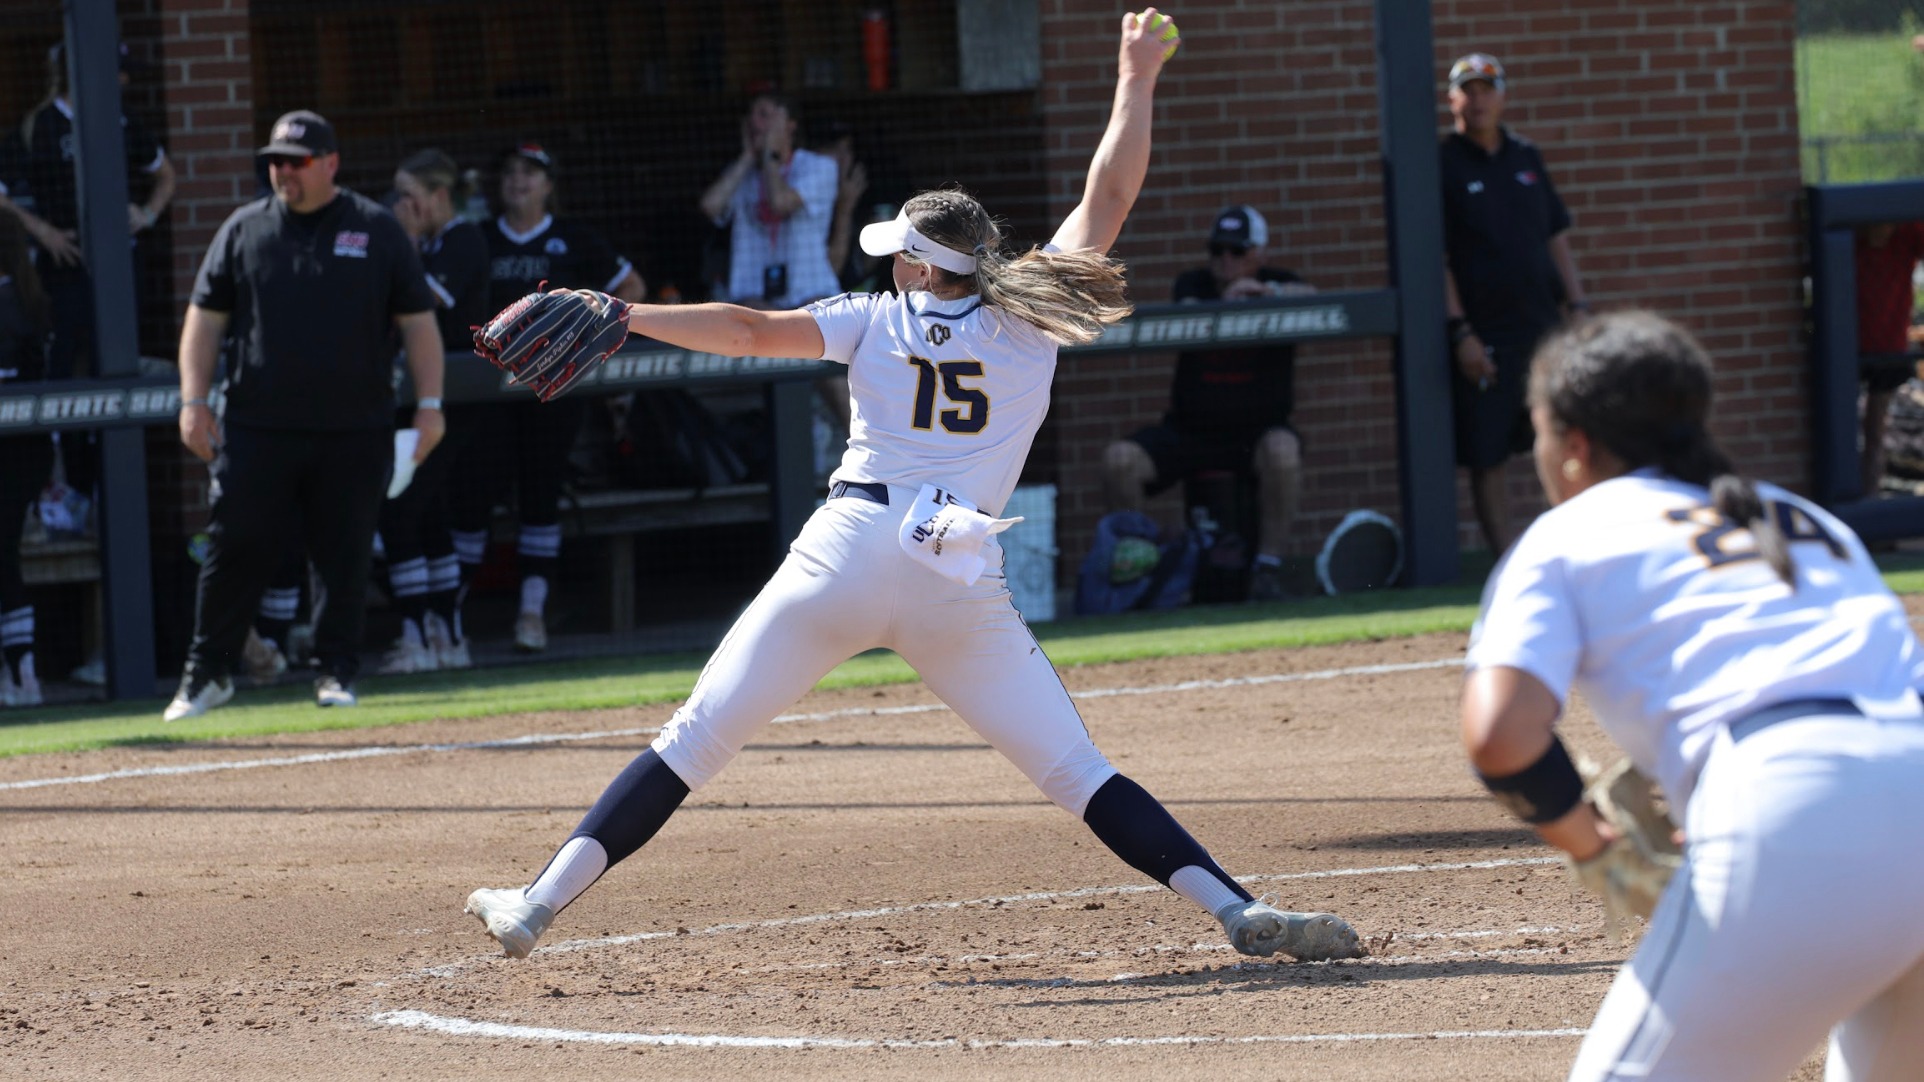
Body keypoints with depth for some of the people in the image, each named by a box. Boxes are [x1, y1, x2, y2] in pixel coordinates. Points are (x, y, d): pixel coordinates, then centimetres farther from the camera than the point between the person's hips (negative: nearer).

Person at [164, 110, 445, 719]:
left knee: (345, 556, 3)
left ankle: (336, 672, 15)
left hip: (354, 433, 0)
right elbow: (205, 319, 9)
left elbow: (417, 321, 5)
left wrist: (428, 403, -3)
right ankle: (208, 674, 8)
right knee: (234, 550, -2)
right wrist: (194, 401, -1)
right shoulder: (244, 230, 8)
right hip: (257, 429, 1)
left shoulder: (376, 230, 5)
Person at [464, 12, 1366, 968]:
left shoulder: (875, 322, 9)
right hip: (960, 581, 1)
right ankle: (1237, 909, -11)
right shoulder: (1029, 322, 11)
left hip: (848, 553, -1)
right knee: (1078, 774, 3)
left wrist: (624, 319, -1)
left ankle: (538, 905, 1)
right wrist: (1137, 79, 28)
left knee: (691, 744, 5)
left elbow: (754, 331, -2)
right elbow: (1108, 199, 17)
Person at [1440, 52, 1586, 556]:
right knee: (1487, 458, -2)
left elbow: (1557, 241, 17)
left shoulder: (1527, 158, 12)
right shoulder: (1442, 165, -3)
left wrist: (1579, 308, 7)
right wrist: (1460, 333, -14)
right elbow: (1435, 259, -7)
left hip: (1544, 326, 5)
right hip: (1485, 337, -5)